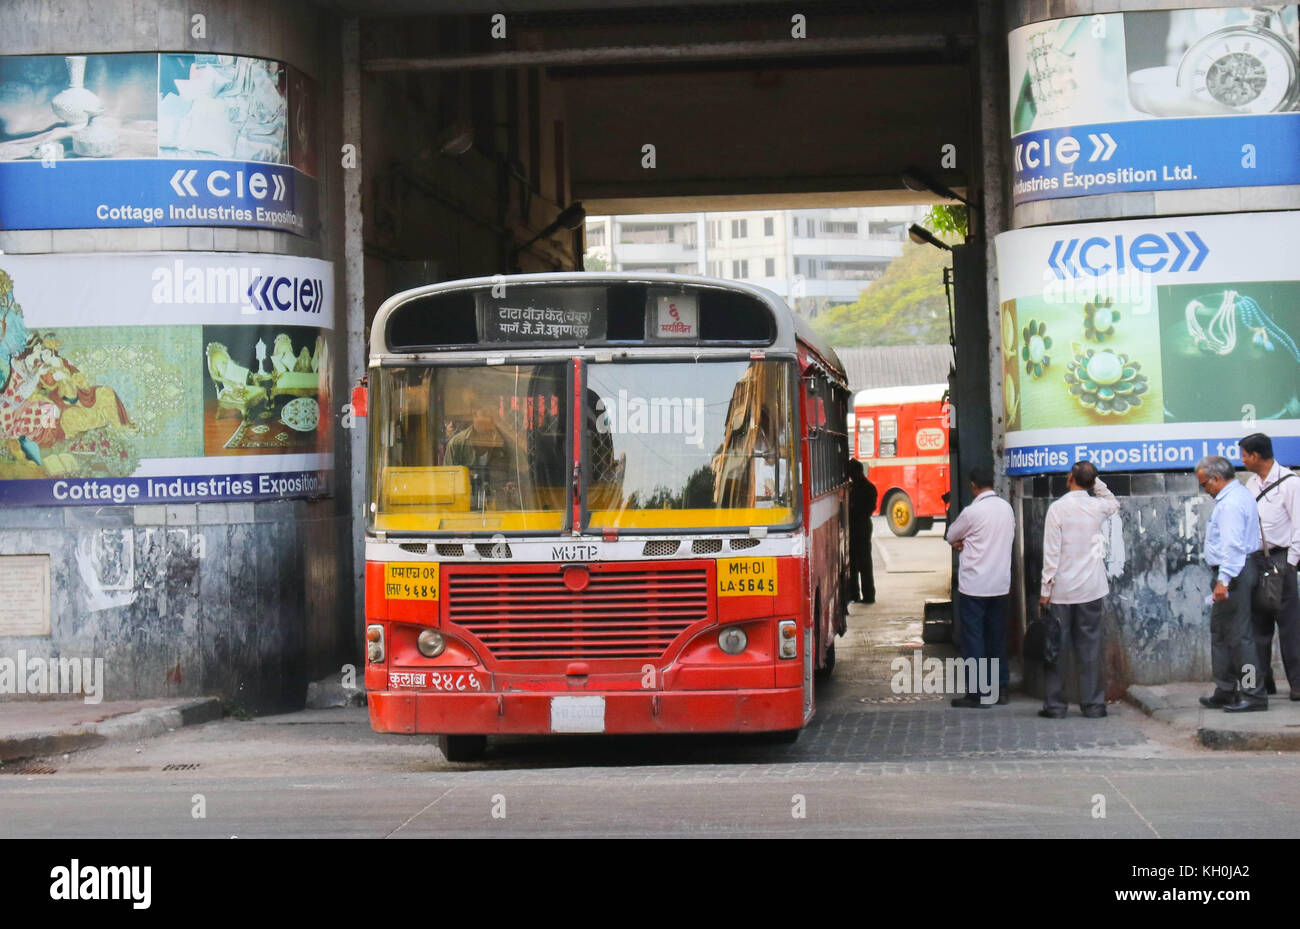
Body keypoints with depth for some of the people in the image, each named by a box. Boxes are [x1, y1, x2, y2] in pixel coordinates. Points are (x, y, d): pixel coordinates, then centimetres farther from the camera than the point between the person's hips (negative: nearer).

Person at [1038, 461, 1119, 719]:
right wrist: (1097, 482, 16)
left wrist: (1046, 590, -6)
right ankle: (1093, 704, 7)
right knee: (1089, 647, 7)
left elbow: (1051, 552, -11)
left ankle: (1055, 705, 4)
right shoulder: (1097, 507, 1)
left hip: (1061, 591, -3)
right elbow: (1114, 504, 28)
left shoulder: (1058, 508, -10)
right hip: (1090, 589, 3)